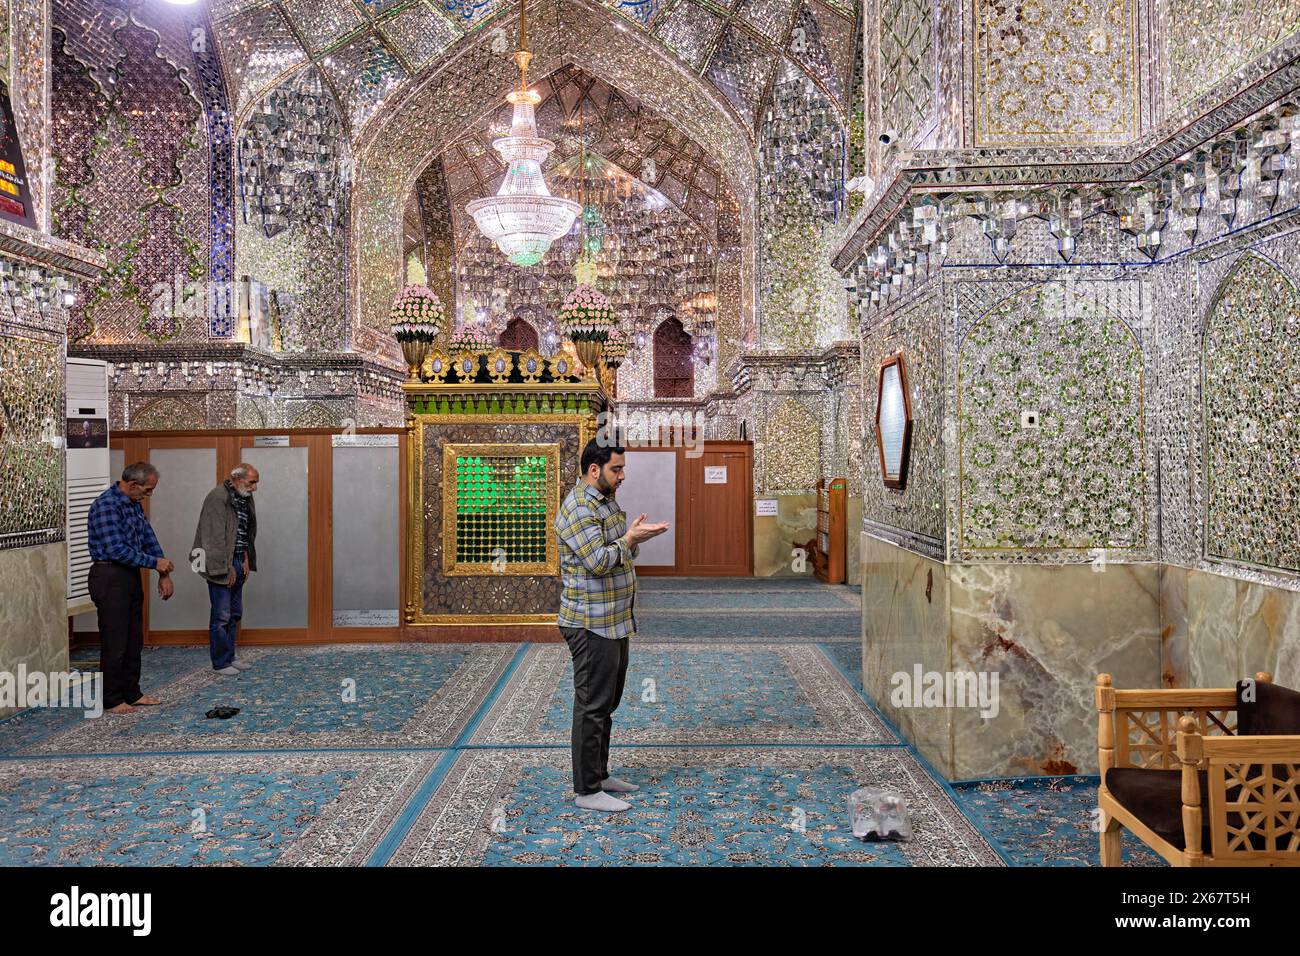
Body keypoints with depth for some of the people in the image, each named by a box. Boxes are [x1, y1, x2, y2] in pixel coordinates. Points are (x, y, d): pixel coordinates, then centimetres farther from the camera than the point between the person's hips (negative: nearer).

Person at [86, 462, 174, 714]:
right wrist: (155, 562, -15)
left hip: (130, 577, 9)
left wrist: (164, 574, 4)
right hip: (110, 578, -9)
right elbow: (117, 550, -23)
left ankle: (131, 693, 23)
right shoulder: (106, 505, -18)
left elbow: (148, 538, 12)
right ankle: (111, 700, 8)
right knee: (115, 642, -2)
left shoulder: (133, 504, 11)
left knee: (134, 641, 13)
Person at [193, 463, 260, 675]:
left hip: (237, 563, 9)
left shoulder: (245, 499, 12)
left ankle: (230, 656, 24)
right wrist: (226, 567, -17)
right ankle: (220, 663, 5)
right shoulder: (218, 497, -14)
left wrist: (247, 560, 6)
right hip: (221, 564, -9)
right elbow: (215, 537, -18)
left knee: (235, 614, 14)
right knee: (221, 616, -3)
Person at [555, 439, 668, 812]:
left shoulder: (606, 501, 14)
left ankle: (599, 774, 30)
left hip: (614, 621, 10)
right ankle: (587, 790, 9)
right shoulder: (578, 508, -18)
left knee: (607, 702, 18)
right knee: (592, 706, -1)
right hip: (591, 625, -10)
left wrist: (634, 536, 2)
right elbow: (598, 561, -26)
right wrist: (630, 538, -16)